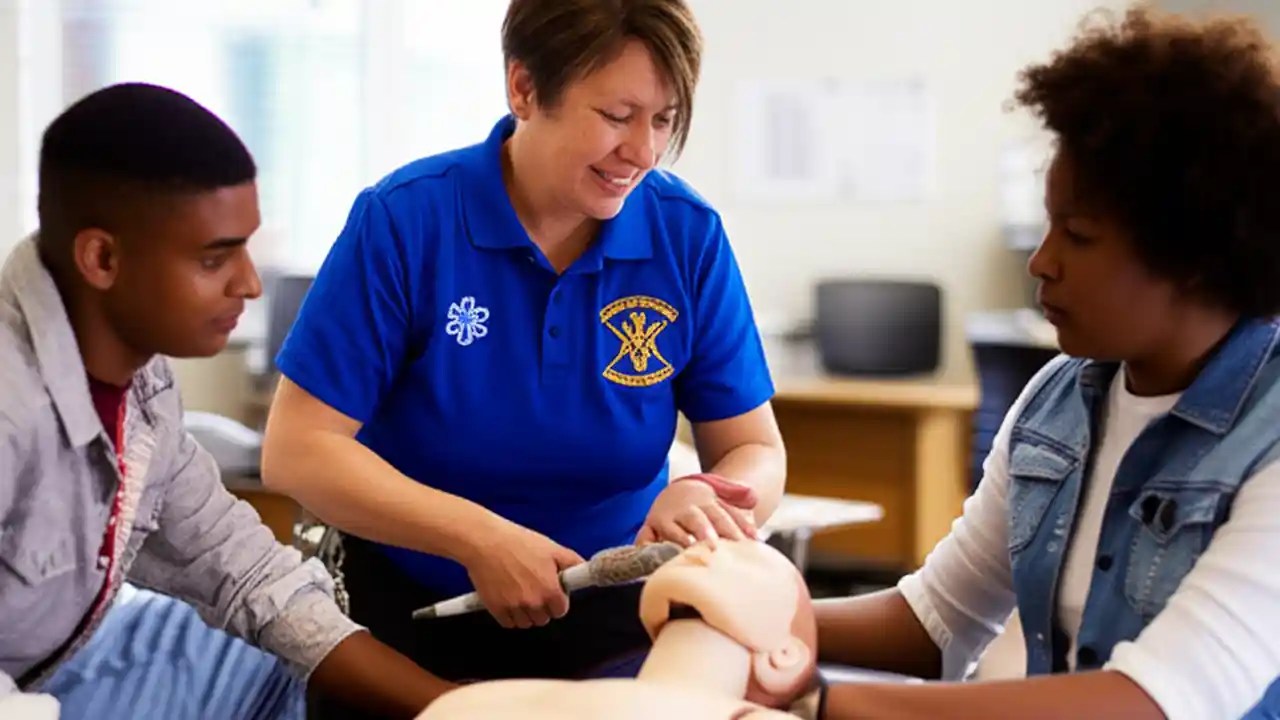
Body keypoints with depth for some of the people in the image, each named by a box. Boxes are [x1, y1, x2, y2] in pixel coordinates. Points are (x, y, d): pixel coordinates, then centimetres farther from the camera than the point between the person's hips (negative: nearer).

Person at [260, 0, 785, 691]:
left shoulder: (690, 237, -8)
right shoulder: (405, 219, -14)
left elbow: (755, 455, -3)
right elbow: (297, 450, -15)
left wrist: (695, 503, -27)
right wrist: (479, 538, -28)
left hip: (610, 620, 2)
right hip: (410, 614, -1)